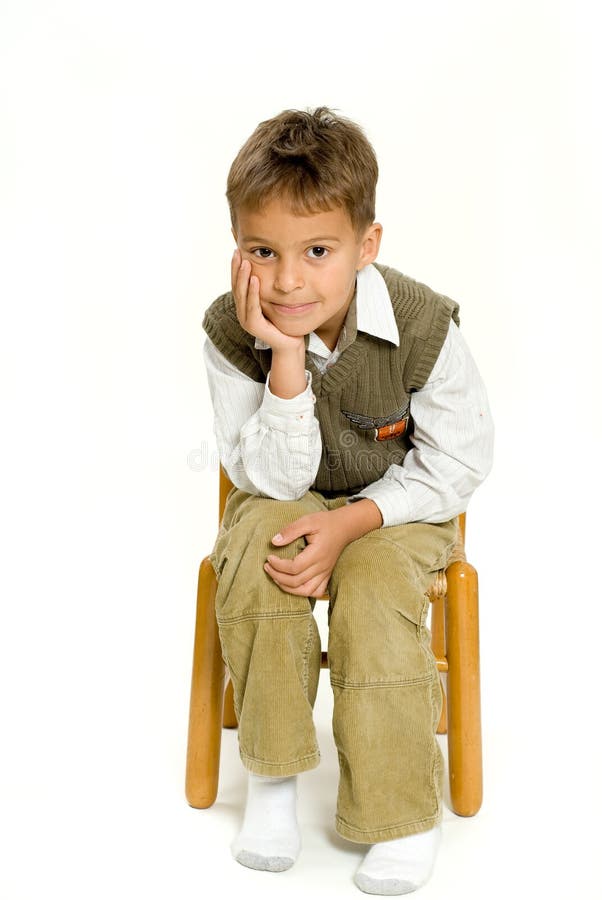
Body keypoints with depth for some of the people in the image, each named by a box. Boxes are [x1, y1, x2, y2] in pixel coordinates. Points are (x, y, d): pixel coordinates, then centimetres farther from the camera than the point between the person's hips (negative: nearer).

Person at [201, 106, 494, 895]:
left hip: (396, 505, -1)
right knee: (254, 563, -28)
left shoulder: (423, 328, -23)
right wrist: (285, 362, -35)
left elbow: (457, 463, -13)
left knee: (375, 600, -28)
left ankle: (405, 812, -5)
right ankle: (273, 774, -8)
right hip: (286, 497, 2)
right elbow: (274, 480, -20)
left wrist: (349, 524, -24)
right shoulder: (231, 333, -19)